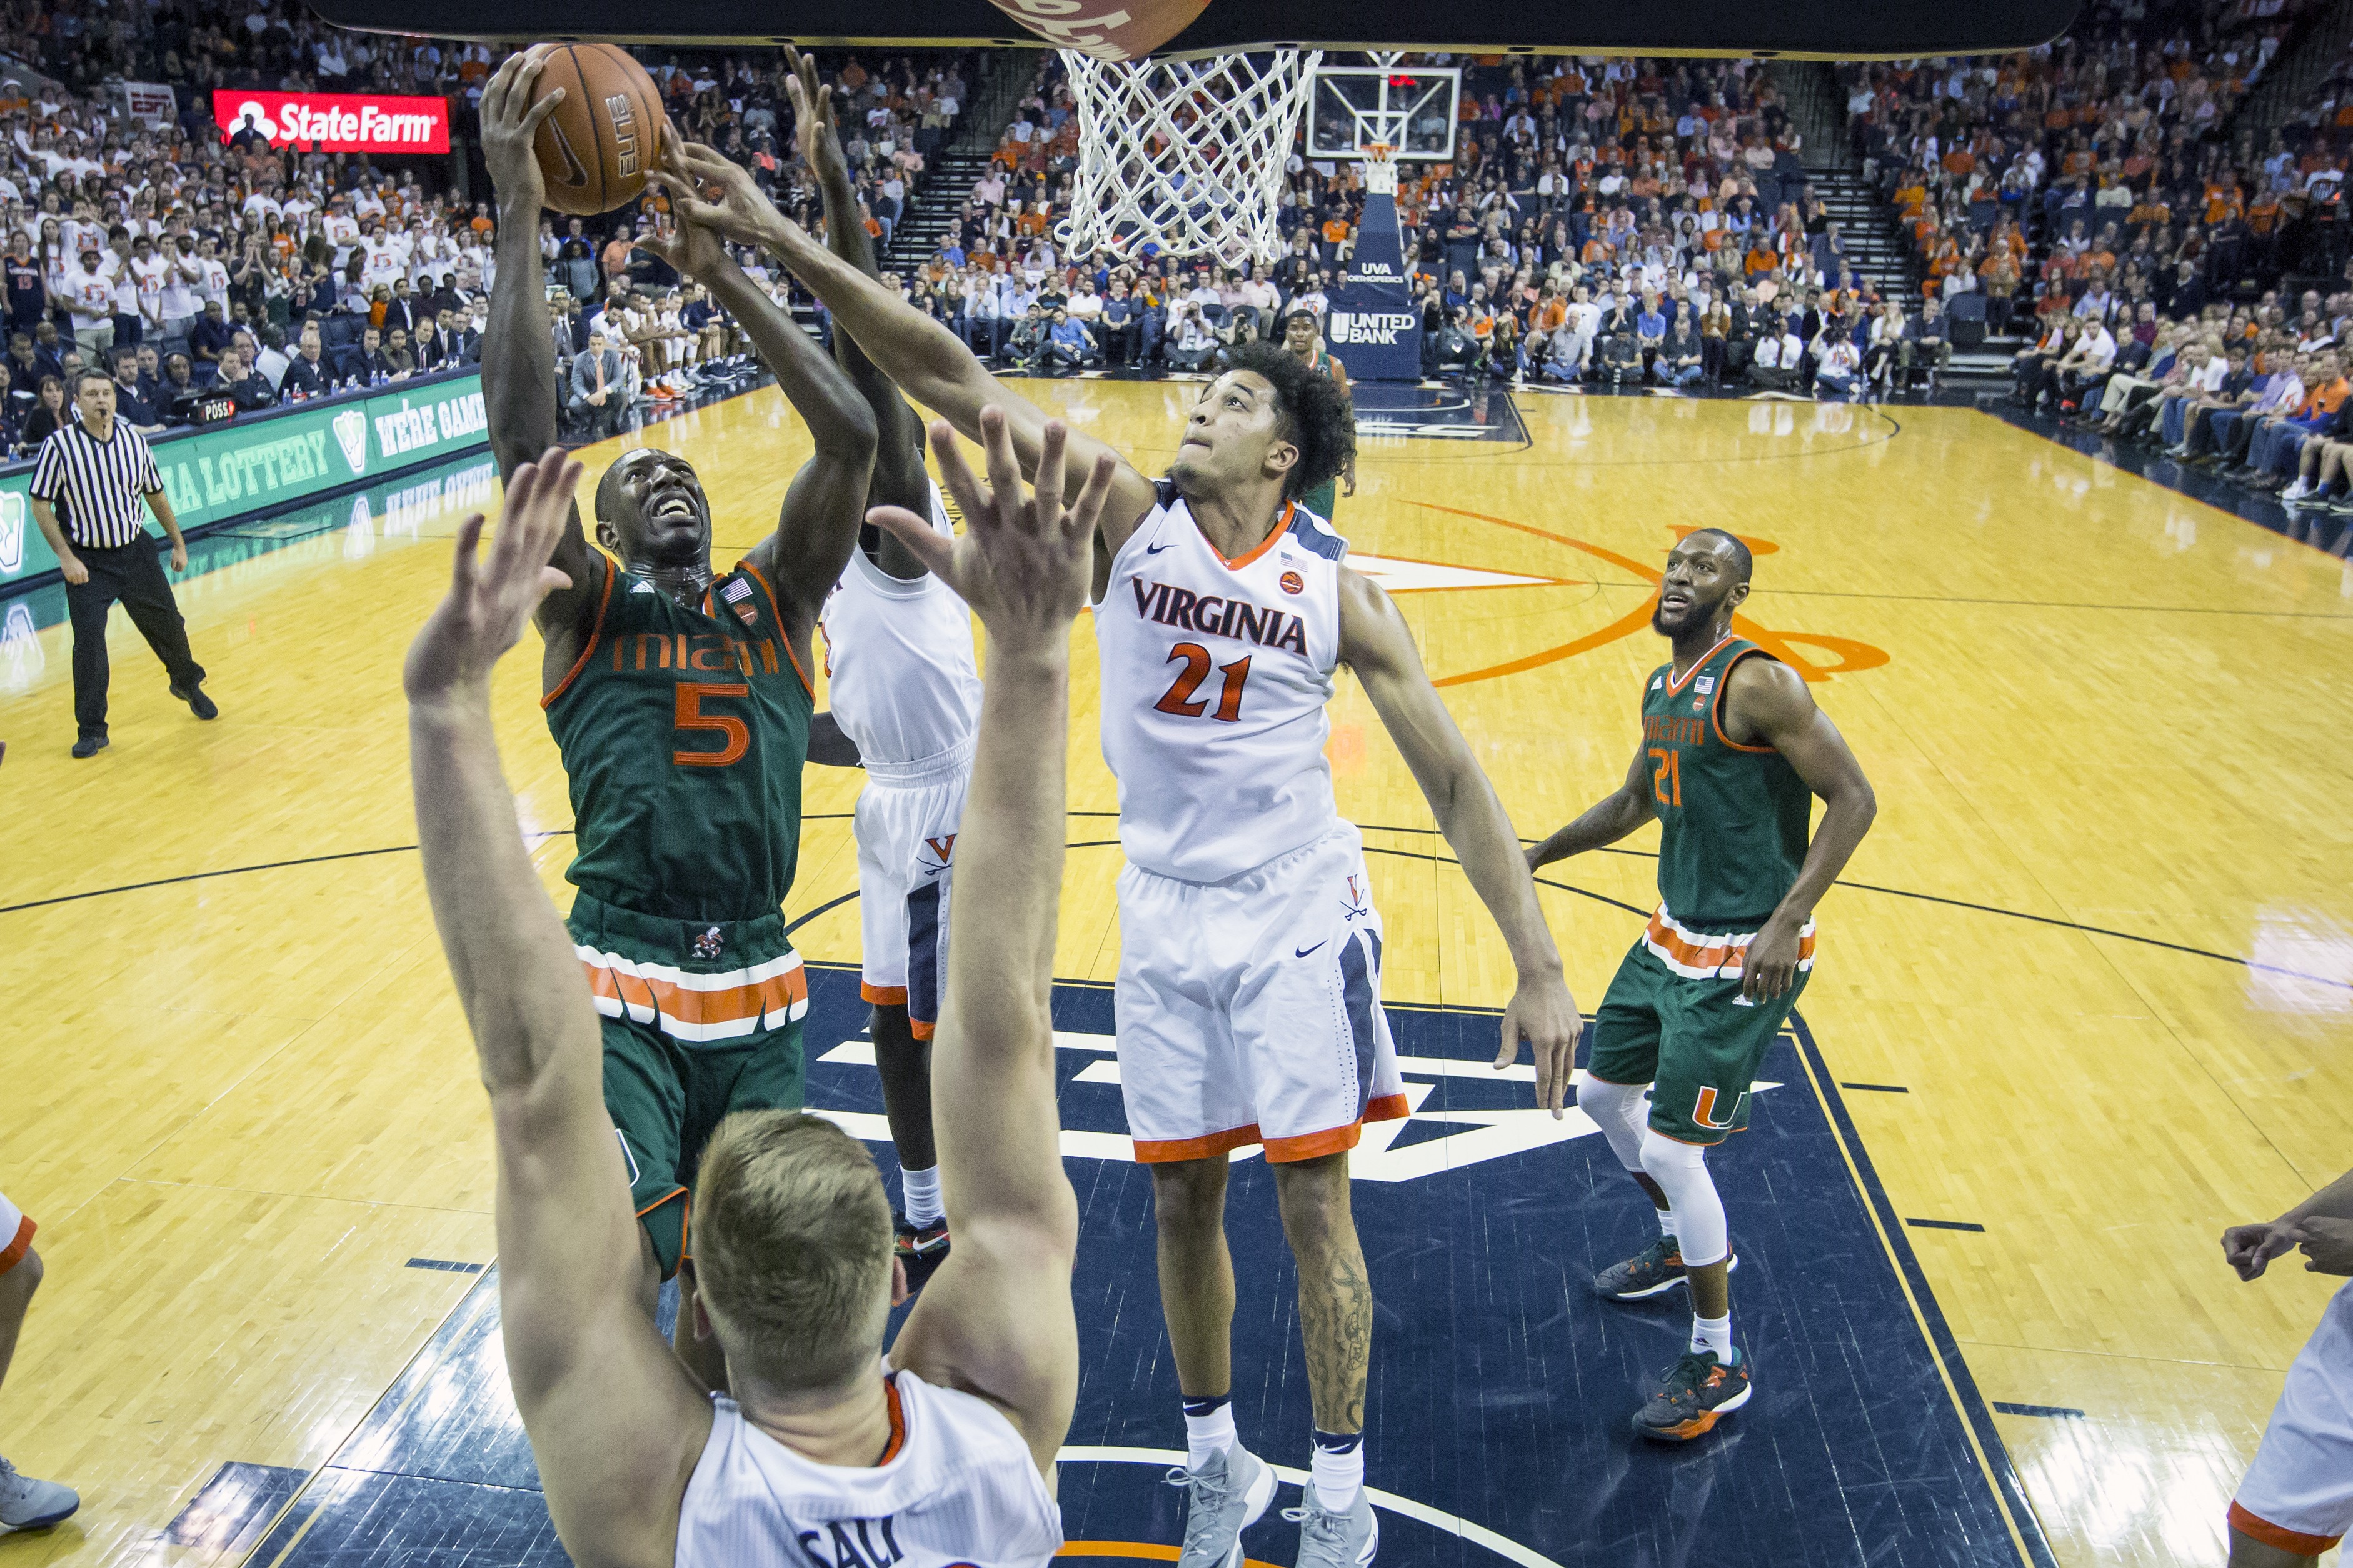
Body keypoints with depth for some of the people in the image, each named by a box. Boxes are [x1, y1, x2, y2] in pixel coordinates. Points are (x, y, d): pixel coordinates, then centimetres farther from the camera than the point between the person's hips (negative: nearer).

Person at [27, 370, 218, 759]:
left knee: (167, 624, 14)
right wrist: (66, 557, -13)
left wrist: (178, 543, 14)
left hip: (136, 551, 4)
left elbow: (155, 494, 11)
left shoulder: (134, 440, -1)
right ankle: (91, 731, 3)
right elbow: (40, 505, -8)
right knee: (88, 643, -9)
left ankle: (187, 683, 45)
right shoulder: (59, 444, -13)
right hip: (87, 562, -3)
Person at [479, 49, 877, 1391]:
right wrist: (519, 213, -17)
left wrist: (723, 271, -4)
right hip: (619, 990, -3)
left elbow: (854, 438, -4)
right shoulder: (585, 609, 4)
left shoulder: (774, 599, 10)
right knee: (614, 1286, -20)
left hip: (758, 991, 3)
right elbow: (522, 439, -13)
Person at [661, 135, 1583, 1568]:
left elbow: (1454, 776, -7)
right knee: (1182, 1201, 12)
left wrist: (1539, 964, -11)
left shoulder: (1337, 592, -9)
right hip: (1164, 910, 2)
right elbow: (955, 383, -14)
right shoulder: (1131, 519, -7)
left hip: (1295, 914, -2)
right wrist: (785, 245, -21)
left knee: (1315, 1201, 4)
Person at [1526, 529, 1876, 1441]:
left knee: (1670, 1144, -9)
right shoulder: (1661, 689, 9)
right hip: (1673, 935, 9)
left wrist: (1788, 920, -29)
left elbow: (1853, 799, -21)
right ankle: (1688, 1244, 46)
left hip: (1743, 958, -9)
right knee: (1603, 1091, 20)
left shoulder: (1758, 683, -18)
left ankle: (1719, 1367, 10)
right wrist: (1539, 856, 27)